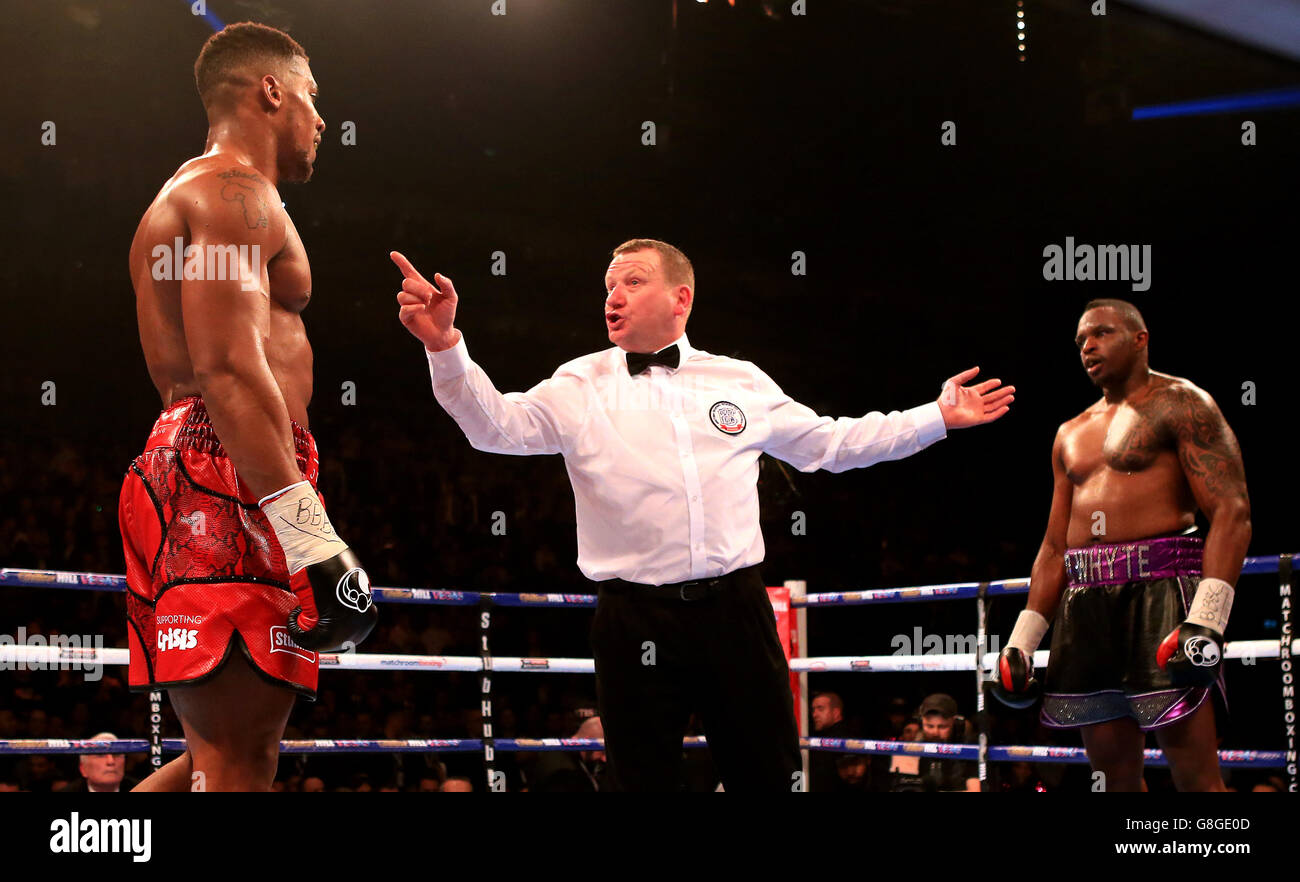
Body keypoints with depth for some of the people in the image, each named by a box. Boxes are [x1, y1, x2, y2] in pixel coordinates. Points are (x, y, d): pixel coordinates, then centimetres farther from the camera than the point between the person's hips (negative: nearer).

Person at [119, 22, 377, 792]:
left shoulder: (184, 197, 28)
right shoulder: (237, 191, -6)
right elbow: (227, 368, -19)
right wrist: (313, 537, -25)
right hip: (230, 486, -11)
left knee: (225, 758, 14)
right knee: (237, 766, -14)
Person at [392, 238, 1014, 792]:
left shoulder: (742, 382, 13)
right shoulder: (580, 387, 6)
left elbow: (830, 443, 21)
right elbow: (497, 425, -7)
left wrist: (939, 418, 18)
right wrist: (445, 346, -24)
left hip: (735, 610, 2)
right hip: (636, 625, -1)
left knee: (769, 774, 5)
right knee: (645, 778, 3)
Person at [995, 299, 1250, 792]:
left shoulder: (1179, 404, 1)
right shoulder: (1071, 435, 23)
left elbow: (1231, 511, -10)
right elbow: (1055, 547, 25)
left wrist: (1206, 621, -22)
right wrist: (1022, 640, 15)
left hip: (1158, 587, -7)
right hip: (1086, 605, 7)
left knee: (1195, 776, -12)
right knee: (1115, 775, 7)